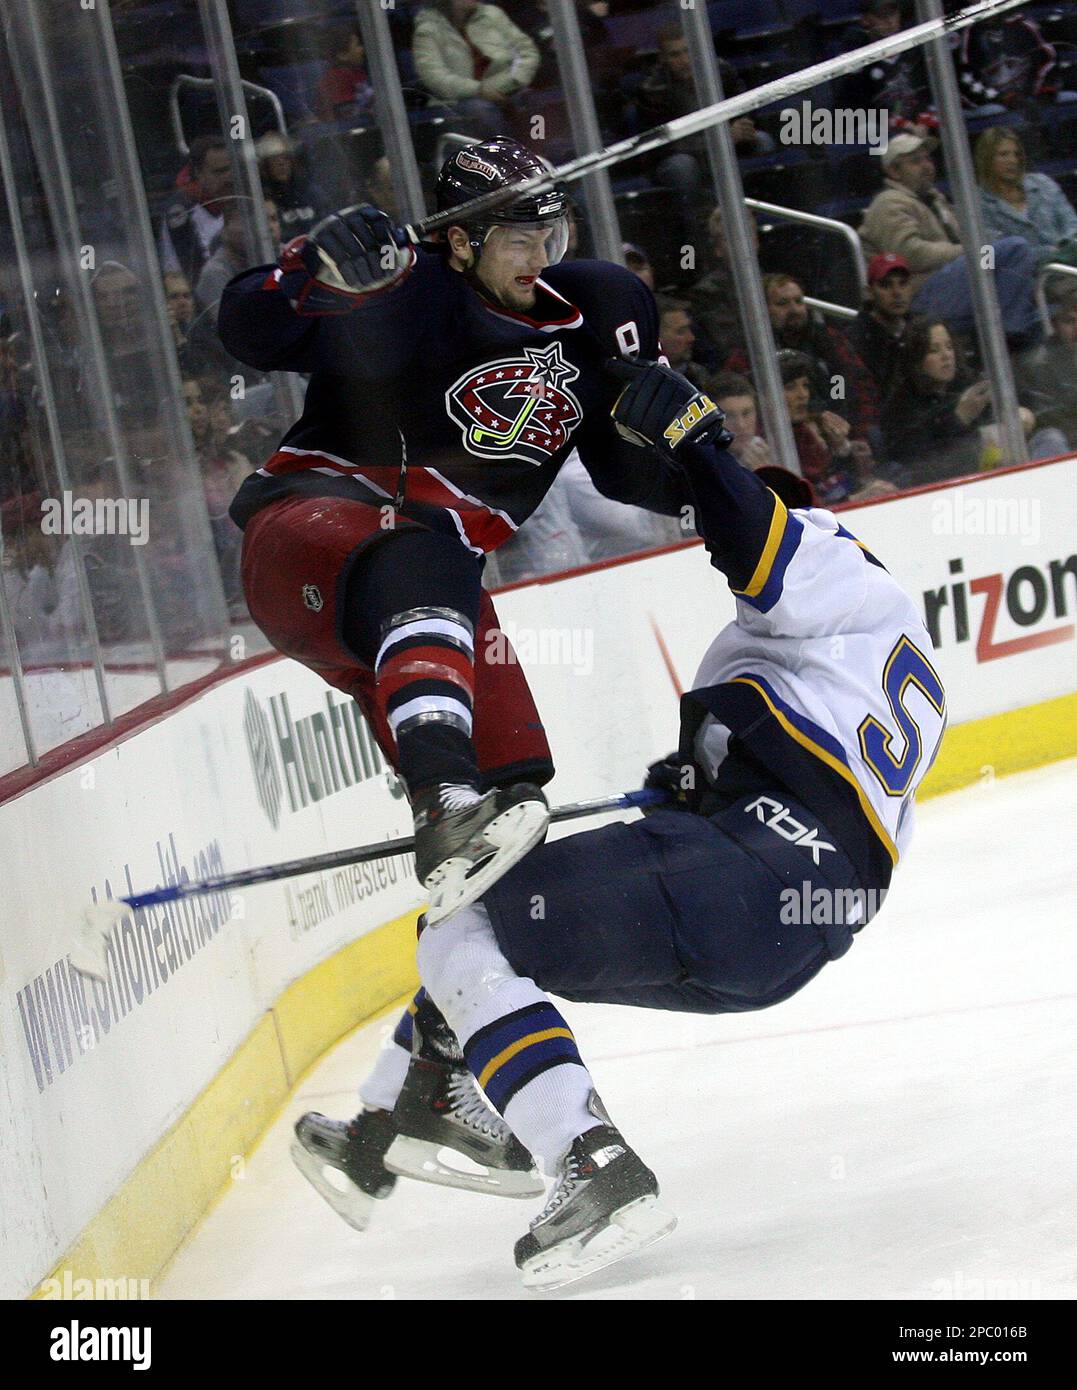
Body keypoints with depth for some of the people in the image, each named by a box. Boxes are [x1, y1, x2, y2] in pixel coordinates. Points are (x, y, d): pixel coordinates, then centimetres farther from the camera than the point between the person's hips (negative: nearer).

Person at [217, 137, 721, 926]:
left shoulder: (598, 313, 9)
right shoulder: (406, 294, -10)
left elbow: (631, 471, 14)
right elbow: (251, 331, -22)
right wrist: (319, 270, -41)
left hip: (435, 577, 7)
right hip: (307, 535, -7)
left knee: (513, 783, -4)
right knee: (422, 565, -41)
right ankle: (446, 804, -58)